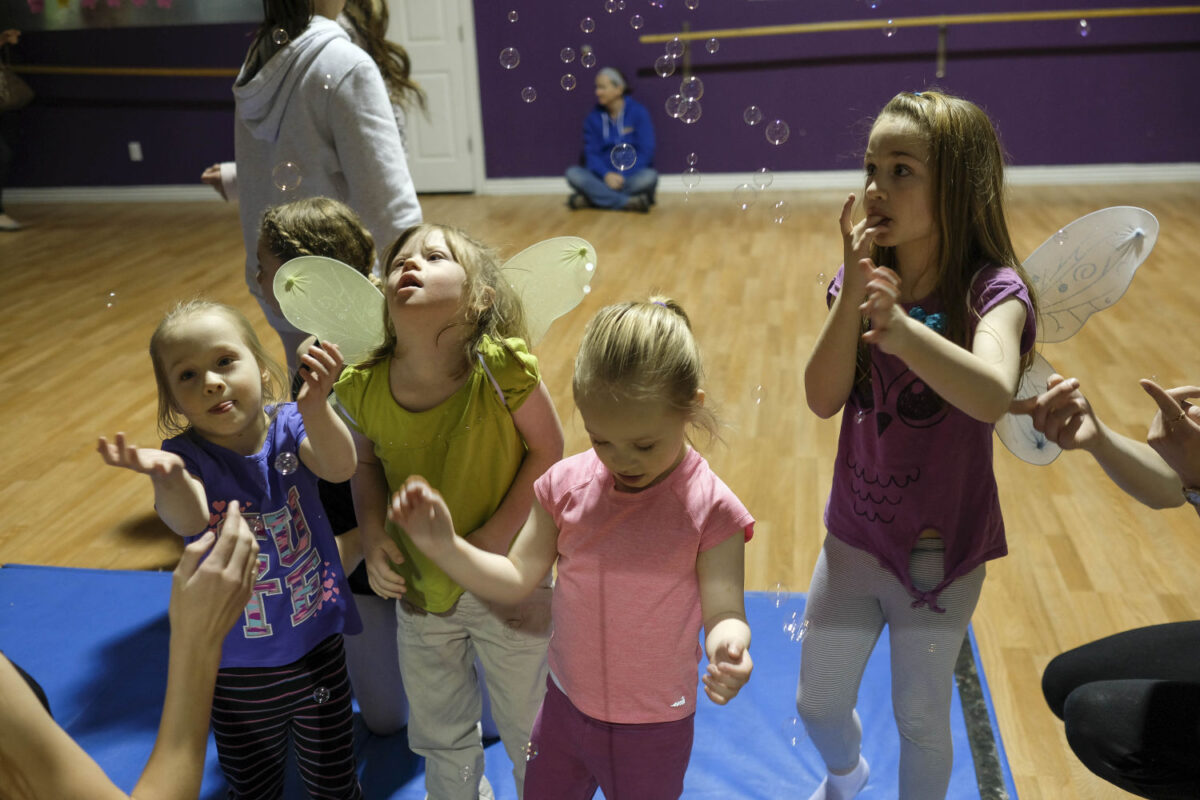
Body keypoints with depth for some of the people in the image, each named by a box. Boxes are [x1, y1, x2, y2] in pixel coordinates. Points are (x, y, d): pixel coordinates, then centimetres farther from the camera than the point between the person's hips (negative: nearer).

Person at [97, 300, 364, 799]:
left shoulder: (289, 427, -14)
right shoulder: (188, 456, -17)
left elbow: (339, 468, -34)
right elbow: (189, 520, -37)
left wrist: (315, 409, -55)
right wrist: (168, 478, -60)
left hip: (318, 650, 0)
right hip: (237, 673, 0)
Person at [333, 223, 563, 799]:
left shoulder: (500, 368, -29)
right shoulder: (364, 388, -17)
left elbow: (546, 450, -17)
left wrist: (493, 541, -20)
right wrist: (372, 534, -12)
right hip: (419, 590, 4)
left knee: (528, 731, 20)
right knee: (439, 736, 27)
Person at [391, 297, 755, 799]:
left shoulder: (710, 510, -21)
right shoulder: (567, 485, -12)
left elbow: (722, 616, -19)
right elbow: (516, 579, -5)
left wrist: (729, 646, -43)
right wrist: (443, 546, -20)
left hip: (653, 727, -3)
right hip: (566, 704, 3)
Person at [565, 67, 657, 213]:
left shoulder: (639, 112, -1)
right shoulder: (594, 118, 7)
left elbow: (646, 152, -6)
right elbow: (591, 153, 1)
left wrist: (623, 176, -18)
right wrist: (606, 174, -19)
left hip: (632, 176, -2)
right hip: (603, 177, 2)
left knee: (649, 176, -35)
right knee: (573, 173, -25)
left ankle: (601, 197, -26)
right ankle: (627, 202, -32)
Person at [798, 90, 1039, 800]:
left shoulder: (991, 290, -18)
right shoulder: (861, 278, -4)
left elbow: (991, 397, -40)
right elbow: (824, 399, -16)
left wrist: (902, 327, -59)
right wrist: (855, 290, -29)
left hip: (940, 554, -4)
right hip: (852, 540, 4)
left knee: (922, 721, 14)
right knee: (818, 704, 20)